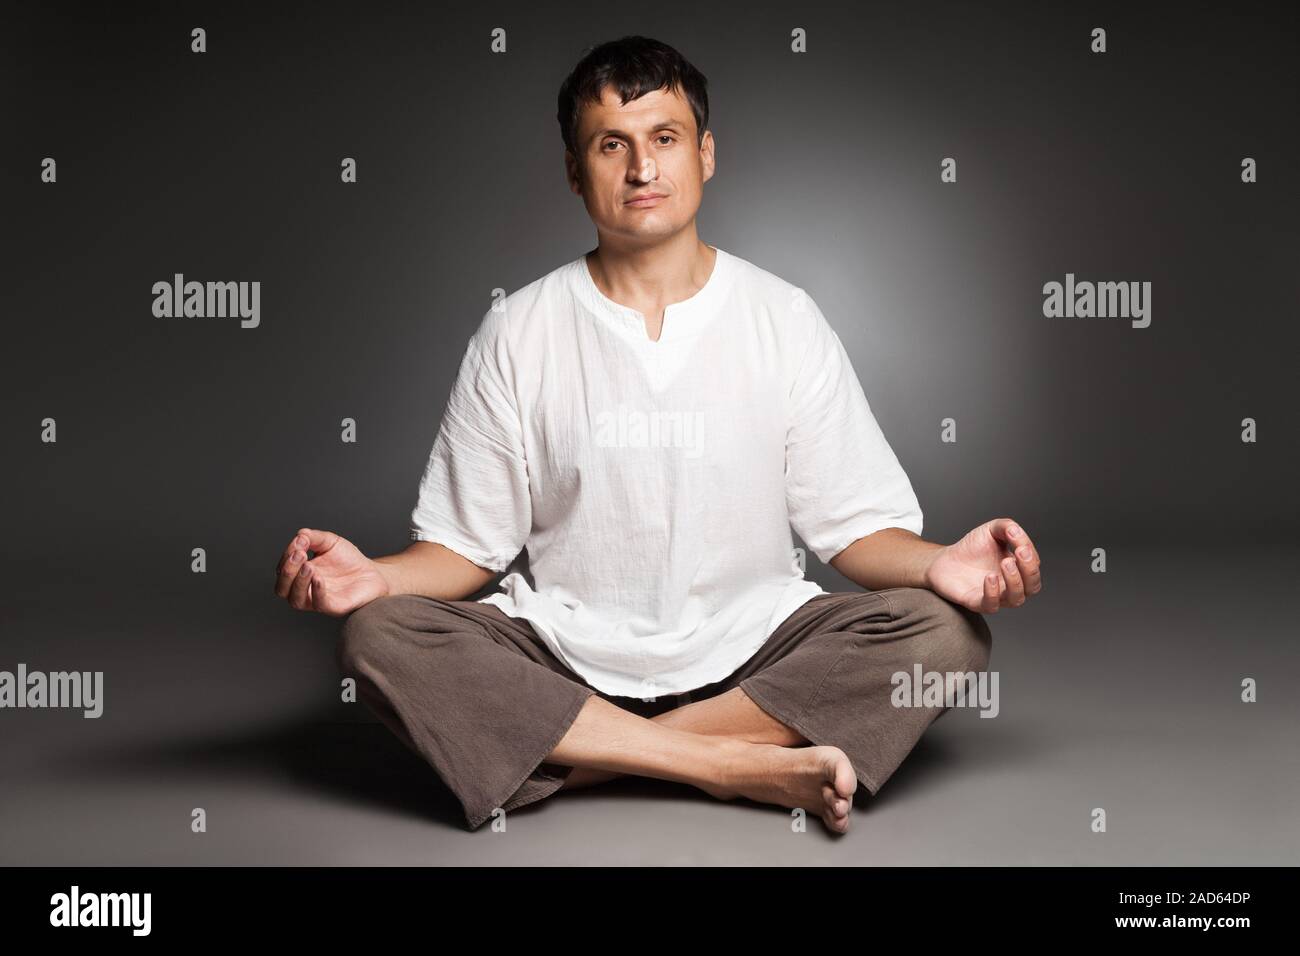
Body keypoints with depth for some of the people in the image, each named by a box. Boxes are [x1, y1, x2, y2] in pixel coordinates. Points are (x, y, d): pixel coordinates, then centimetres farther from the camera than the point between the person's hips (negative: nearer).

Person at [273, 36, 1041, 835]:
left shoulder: (785, 320, 3)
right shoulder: (517, 335, 2)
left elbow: (857, 526, 2)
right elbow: (466, 545, 3)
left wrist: (936, 564, -20)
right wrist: (374, 577, -19)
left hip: (747, 650, 1)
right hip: (562, 655, 0)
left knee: (945, 634, -23)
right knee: (380, 637, -25)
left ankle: (589, 760, -19)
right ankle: (745, 765, -24)